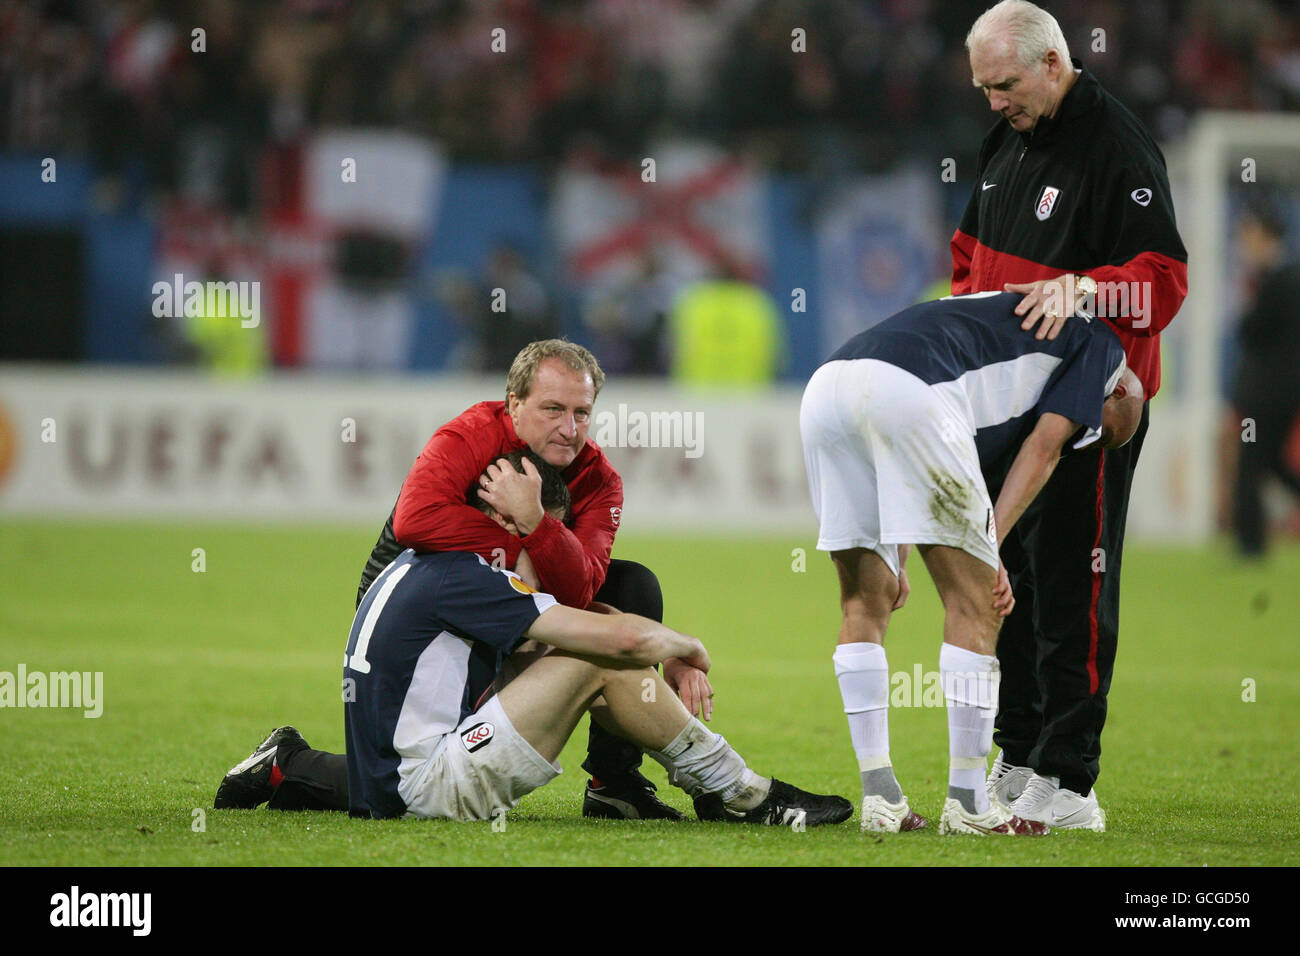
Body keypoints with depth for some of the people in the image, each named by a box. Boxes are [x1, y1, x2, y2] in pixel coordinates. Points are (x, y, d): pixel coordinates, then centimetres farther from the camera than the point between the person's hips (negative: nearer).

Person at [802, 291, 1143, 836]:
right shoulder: (1100, 346, 22)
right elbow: (1042, 447, 7)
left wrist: (893, 558, 32)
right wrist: (990, 546, 3)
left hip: (824, 389, 8)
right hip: (907, 389, -8)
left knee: (866, 604, 17)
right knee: (974, 604, 4)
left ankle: (880, 800, 15)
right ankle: (967, 804, 5)